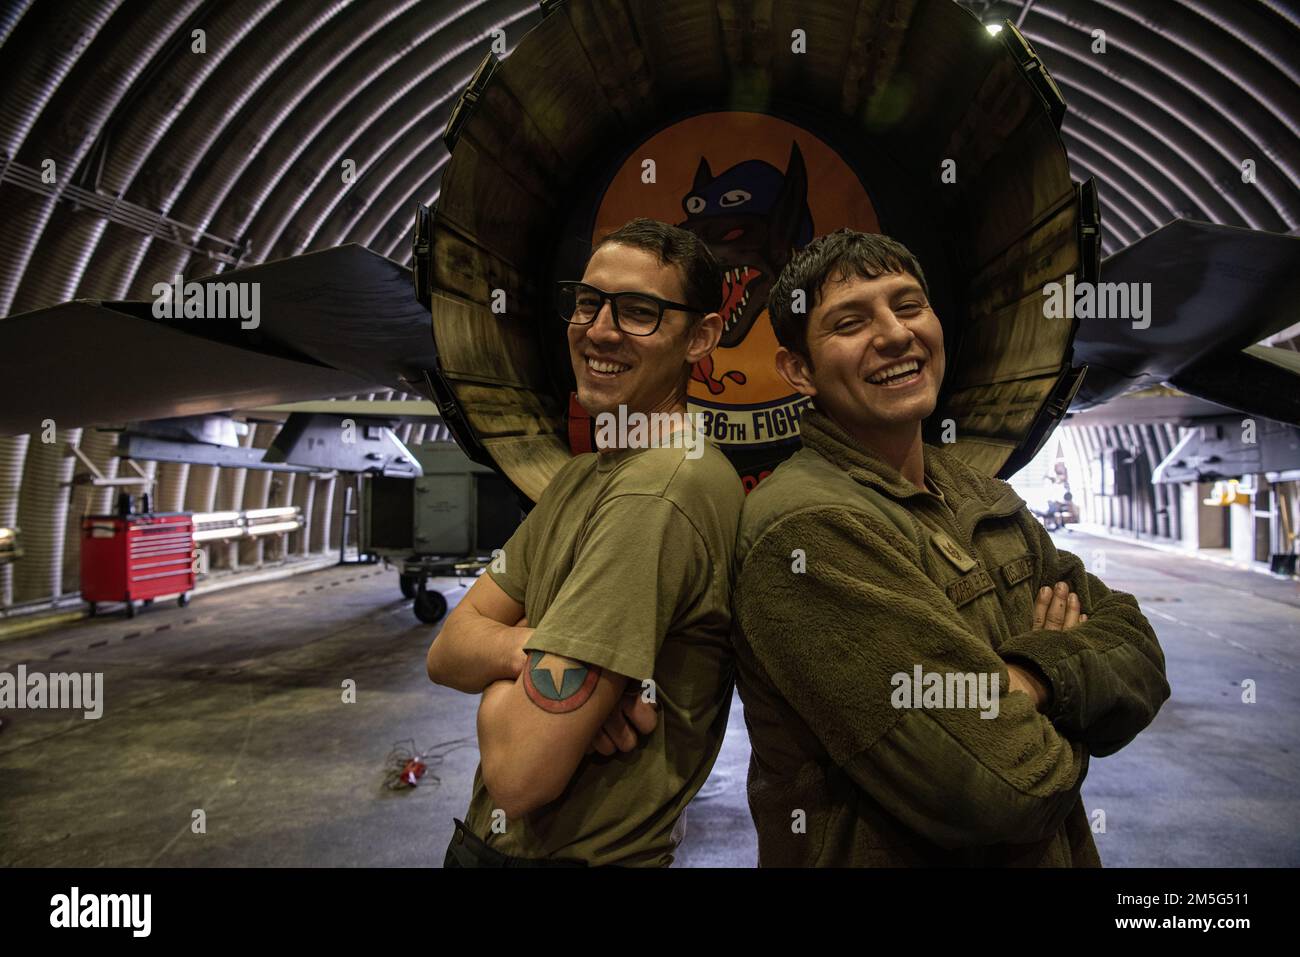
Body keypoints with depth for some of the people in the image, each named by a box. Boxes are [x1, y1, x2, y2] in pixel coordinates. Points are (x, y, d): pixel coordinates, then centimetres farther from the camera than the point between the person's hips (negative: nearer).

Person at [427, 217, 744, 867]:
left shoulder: (658, 494, -27)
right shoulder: (581, 476, 4)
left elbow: (518, 774, -29)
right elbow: (446, 653, -2)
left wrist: (503, 673, -10)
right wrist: (539, 652, -21)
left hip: (576, 854, -7)